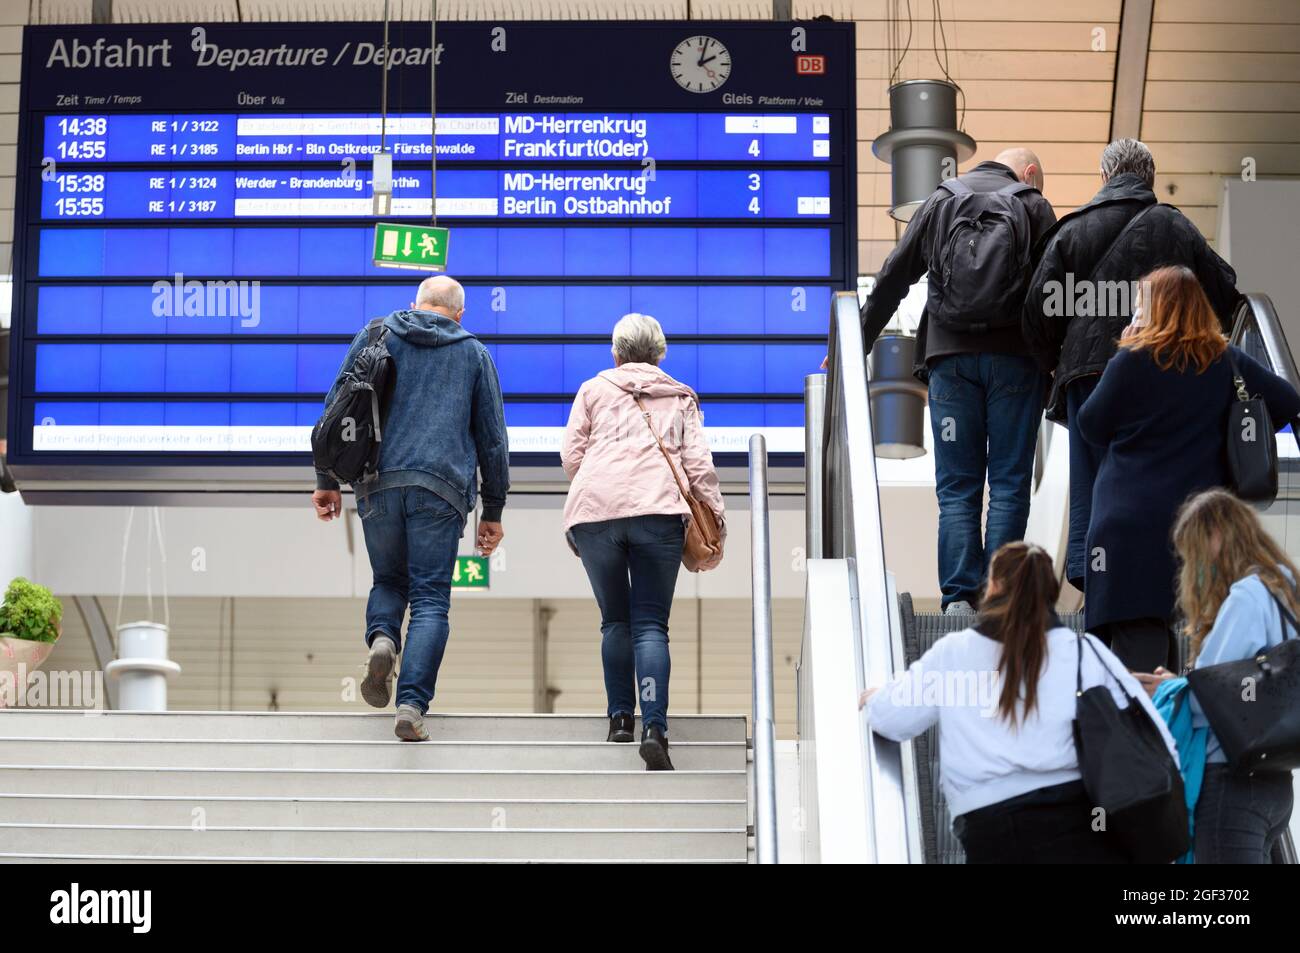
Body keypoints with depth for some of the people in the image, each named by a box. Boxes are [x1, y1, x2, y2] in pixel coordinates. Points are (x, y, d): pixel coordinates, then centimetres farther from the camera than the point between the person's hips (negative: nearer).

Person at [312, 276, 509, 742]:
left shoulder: (376, 335, 15)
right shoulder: (475, 353, 16)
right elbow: (492, 437, 14)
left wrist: (326, 480, 13)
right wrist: (493, 511, 19)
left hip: (378, 484, 1)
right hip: (440, 490, -1)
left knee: (389, 580, 19)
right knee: (430, 600, 0)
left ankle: (381, 639, -12)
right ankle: (412, 705, -14)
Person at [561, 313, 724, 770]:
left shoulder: (593, 389, 20)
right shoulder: (680, 398, 23)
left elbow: (571, 456, 14)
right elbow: (698, 463, 11)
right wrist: (715, 521, 12)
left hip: (593, 510, 0)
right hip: (658, 510, 0)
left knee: (615, 621, 15)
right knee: (651, 624, -1)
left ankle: (621, 717, 13)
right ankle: (654, 727, -17)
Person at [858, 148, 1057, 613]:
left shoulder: (940, 201, 13)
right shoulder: (1034, 206, 8)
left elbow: (892, 279, 12)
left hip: (950, 358, 1)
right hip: (1015, 359, -1)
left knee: (956, 487, 4)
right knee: (1009, 483, 1)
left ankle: (958, 597, -5)